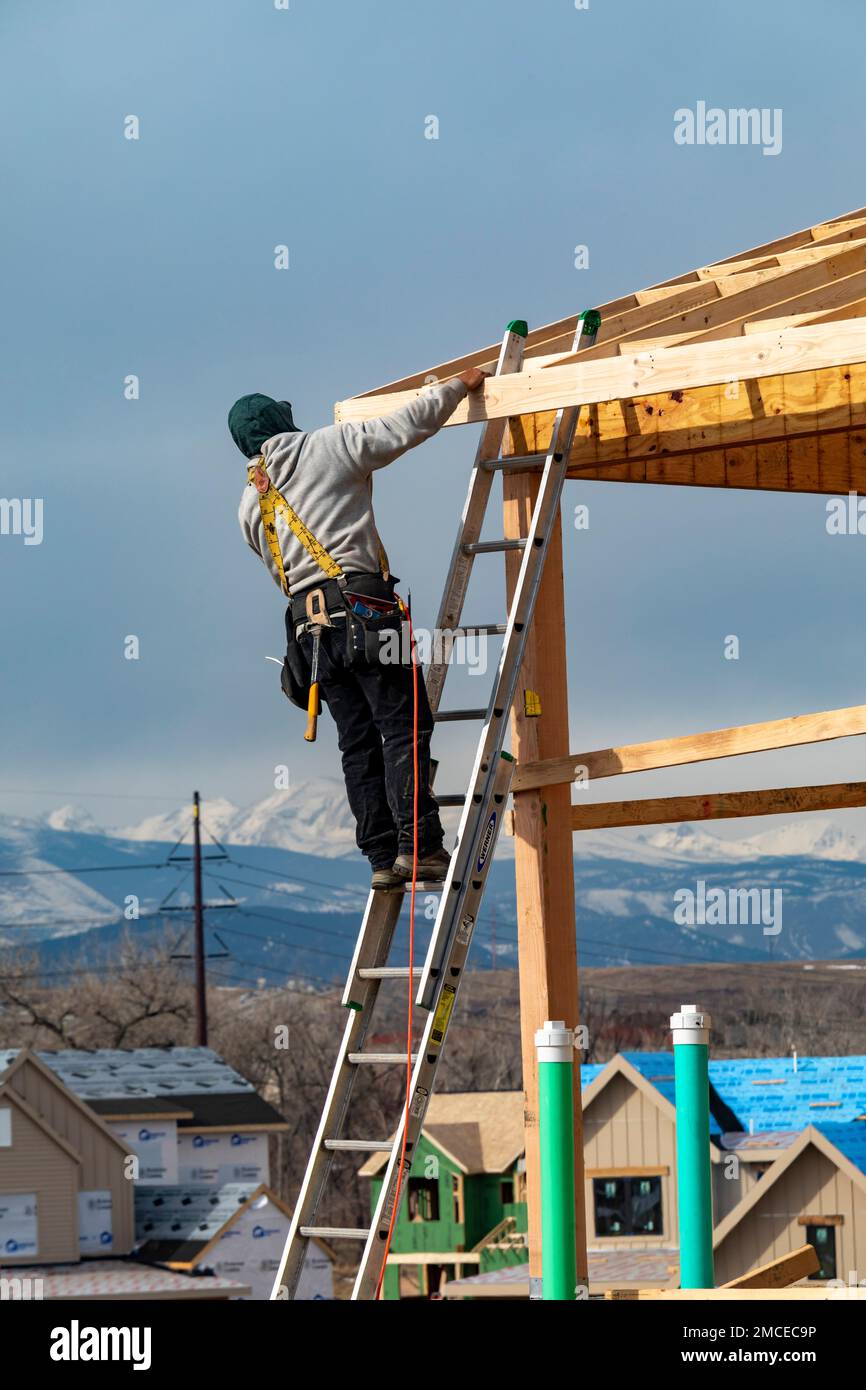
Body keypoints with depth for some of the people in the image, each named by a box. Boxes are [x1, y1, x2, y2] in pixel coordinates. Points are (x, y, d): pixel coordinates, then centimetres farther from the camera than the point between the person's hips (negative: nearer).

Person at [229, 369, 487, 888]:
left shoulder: (250, 505, 19)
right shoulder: (326, 448, 3)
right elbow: (406, 426, -2)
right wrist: (459, 385, 11)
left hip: (308, 621, 6)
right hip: (363, 605, -6)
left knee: (358, 742, 6)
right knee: (405, 725, -8)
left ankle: (383, 857, 1)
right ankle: (418, 844, -19)